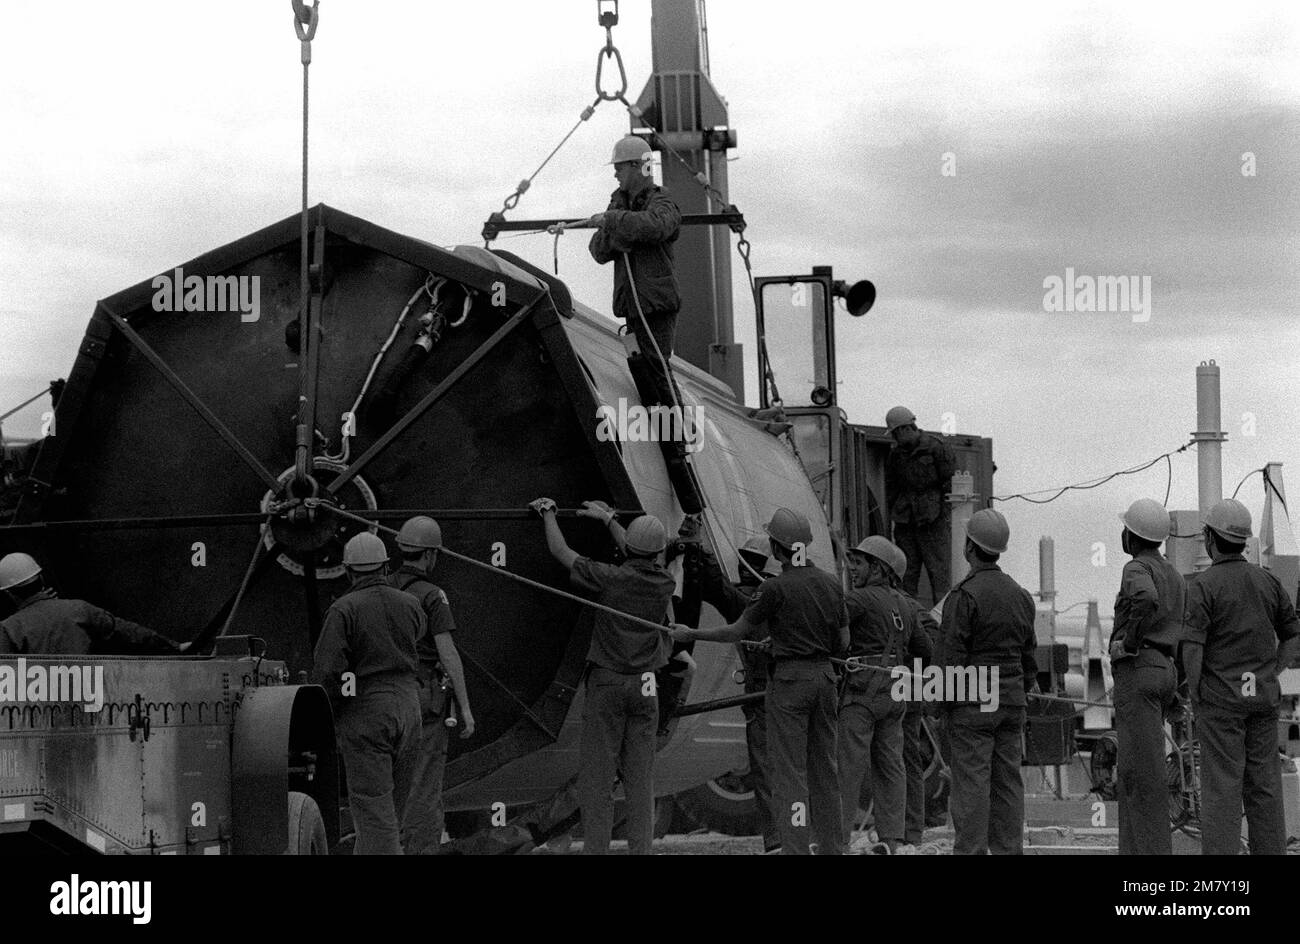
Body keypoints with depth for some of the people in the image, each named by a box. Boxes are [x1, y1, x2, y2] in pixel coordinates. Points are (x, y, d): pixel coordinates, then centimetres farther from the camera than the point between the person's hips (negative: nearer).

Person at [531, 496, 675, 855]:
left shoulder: (609, 578, -12)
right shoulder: (664, 584, 0)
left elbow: (561, 553, 1)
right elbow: (643, 560, 22)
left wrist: (548, 514, 18)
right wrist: (608, 519, 33)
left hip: (606, 682, -3)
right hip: (645, 687, 3)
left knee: (597, 776, -1)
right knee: (640, 777, 7)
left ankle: (595, 849, -4)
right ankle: (640, 849, 5)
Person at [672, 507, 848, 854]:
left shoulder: (776, 588, -12)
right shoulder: (831, 584, 6)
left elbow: (738, 631, -3)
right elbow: (843, 643, 10)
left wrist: (691, 634, 8)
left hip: (789, 681, -6)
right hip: (824, 676, 6)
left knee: (790, 769, -4)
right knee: (824, 767, 12)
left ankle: (796, 849, -7)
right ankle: (831, 847, 16)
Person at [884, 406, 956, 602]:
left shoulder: (936, 448, -4)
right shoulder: (896, 454, 13)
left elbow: (950, 482, -3)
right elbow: (890, 487, 22)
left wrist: (945, 513, -8)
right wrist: (893, 514, 12)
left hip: (933, 520, -5)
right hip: (905, 521, 5)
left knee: (939, 570, -6)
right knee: (906, 569, 4)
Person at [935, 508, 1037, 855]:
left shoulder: (964, 594, -12)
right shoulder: (1020, 595, 11)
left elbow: (951, 654, -13)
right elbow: (1028, 651, 16)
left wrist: (947, 701, -7)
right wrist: (1029, 685, 22)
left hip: (973, 700, -7)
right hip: (1012, 697, 7)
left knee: (972, 781, -5)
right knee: (1008, 779, 9)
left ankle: (970, 849, -5)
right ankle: (1008, 848, 11)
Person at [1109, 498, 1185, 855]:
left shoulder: (1137, 568, -9)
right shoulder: (1173, 576, 20)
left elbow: (1146, 598, -34)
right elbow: (1187, 637, 22)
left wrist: (1129, 641, -20)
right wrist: (1176, 692, 23)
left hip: (1136, 670, -9)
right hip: (1164, 672, 9)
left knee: (1143, 771, -9)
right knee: (1133, 770, 13)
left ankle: (1153, 852, -11)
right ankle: (1133, 852, 13)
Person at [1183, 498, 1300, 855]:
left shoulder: (1203, 585, -10)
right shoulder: (1267, 581, 7)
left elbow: (1193, 648, -15)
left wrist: (1194, 698, -6)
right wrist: (1269, 676, 15)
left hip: (1220, 698, -5)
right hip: (1262, 699, 5)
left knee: (1221, 786, -4)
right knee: (1263, 785, 9)